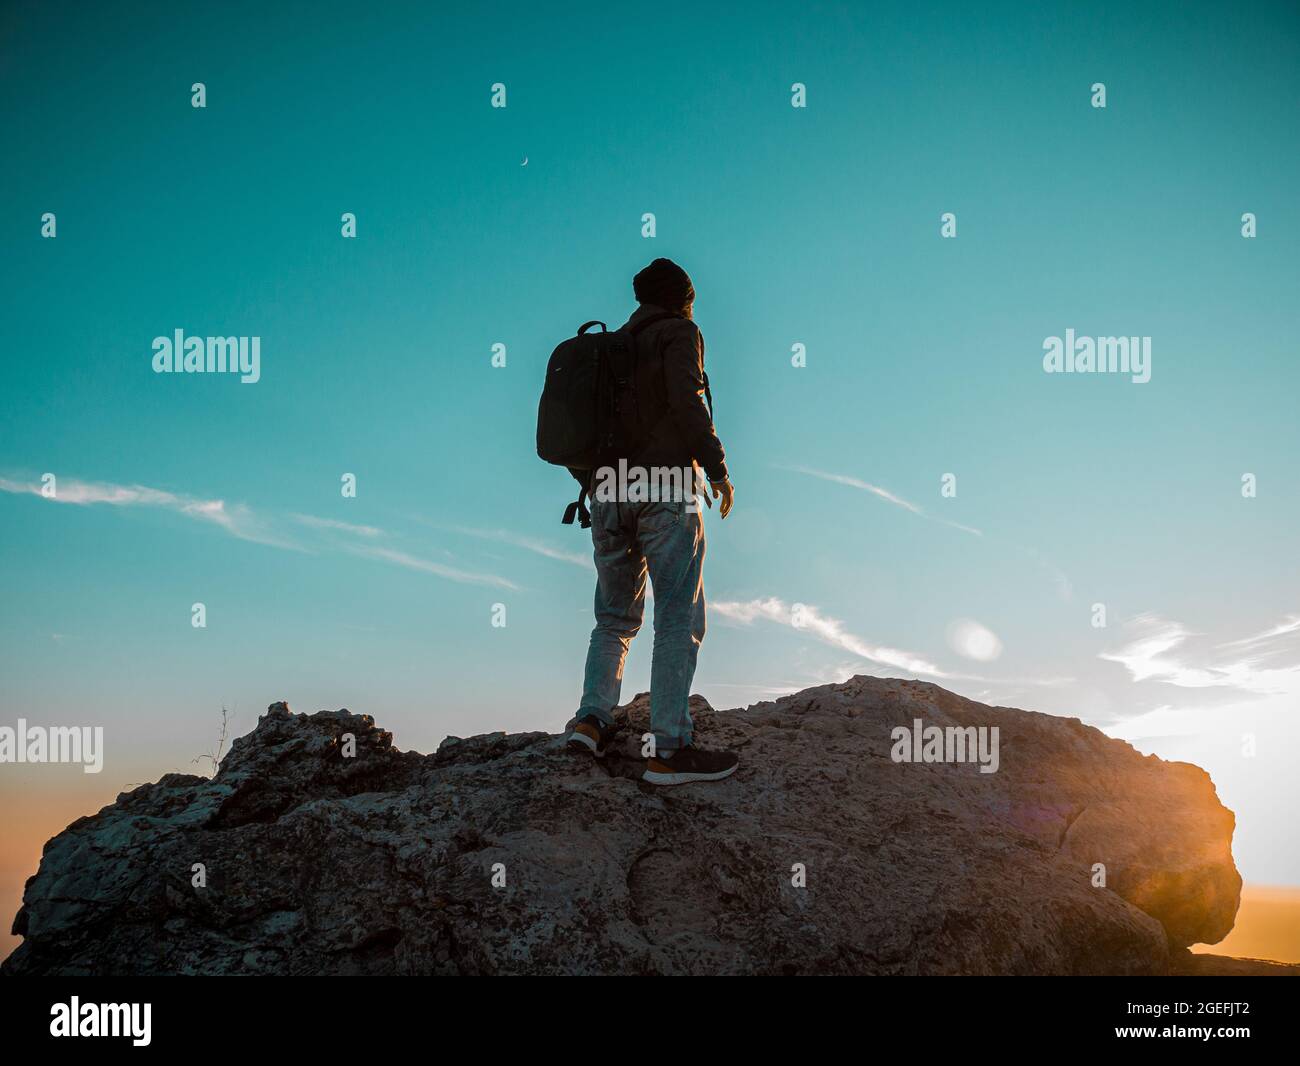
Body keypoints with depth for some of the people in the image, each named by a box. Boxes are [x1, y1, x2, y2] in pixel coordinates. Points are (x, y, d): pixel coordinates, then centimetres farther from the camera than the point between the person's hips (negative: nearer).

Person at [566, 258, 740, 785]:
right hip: (665, 487, -6)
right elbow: (685, 400, -15)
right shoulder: (679, 332, 2)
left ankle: (593, 717, -2)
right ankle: (670, 749, -12)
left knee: (615, 617, 15)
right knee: (679, 619, -6)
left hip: (608, 494, 7)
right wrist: (717, 468, -10)